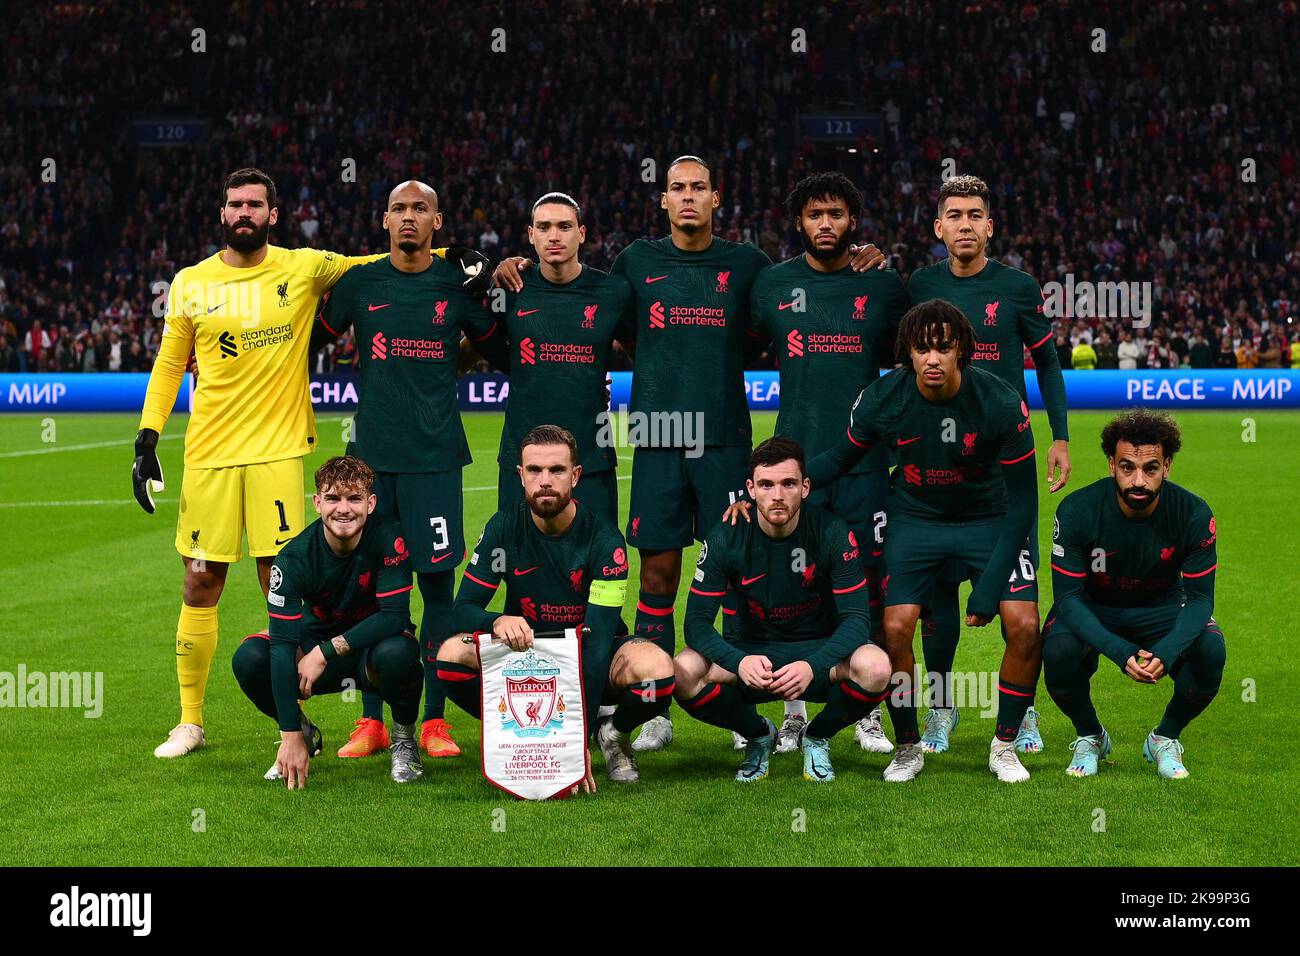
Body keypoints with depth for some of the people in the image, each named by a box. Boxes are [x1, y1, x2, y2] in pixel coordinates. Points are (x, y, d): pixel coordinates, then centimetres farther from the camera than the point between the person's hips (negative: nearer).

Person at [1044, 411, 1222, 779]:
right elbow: (1068, 597, -24)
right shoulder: (1076, 511, -26)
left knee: (1211, 651, -29)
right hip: (1091, 608, -1)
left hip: (1162, 606, 1)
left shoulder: (1194, 514, -23)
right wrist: (1121, 653, -40)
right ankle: (1090, 737, 0)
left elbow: (1200, 597, -18)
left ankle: (1165, 738, 2)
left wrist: (1165, 653, -38)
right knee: (1058, 652, -33)